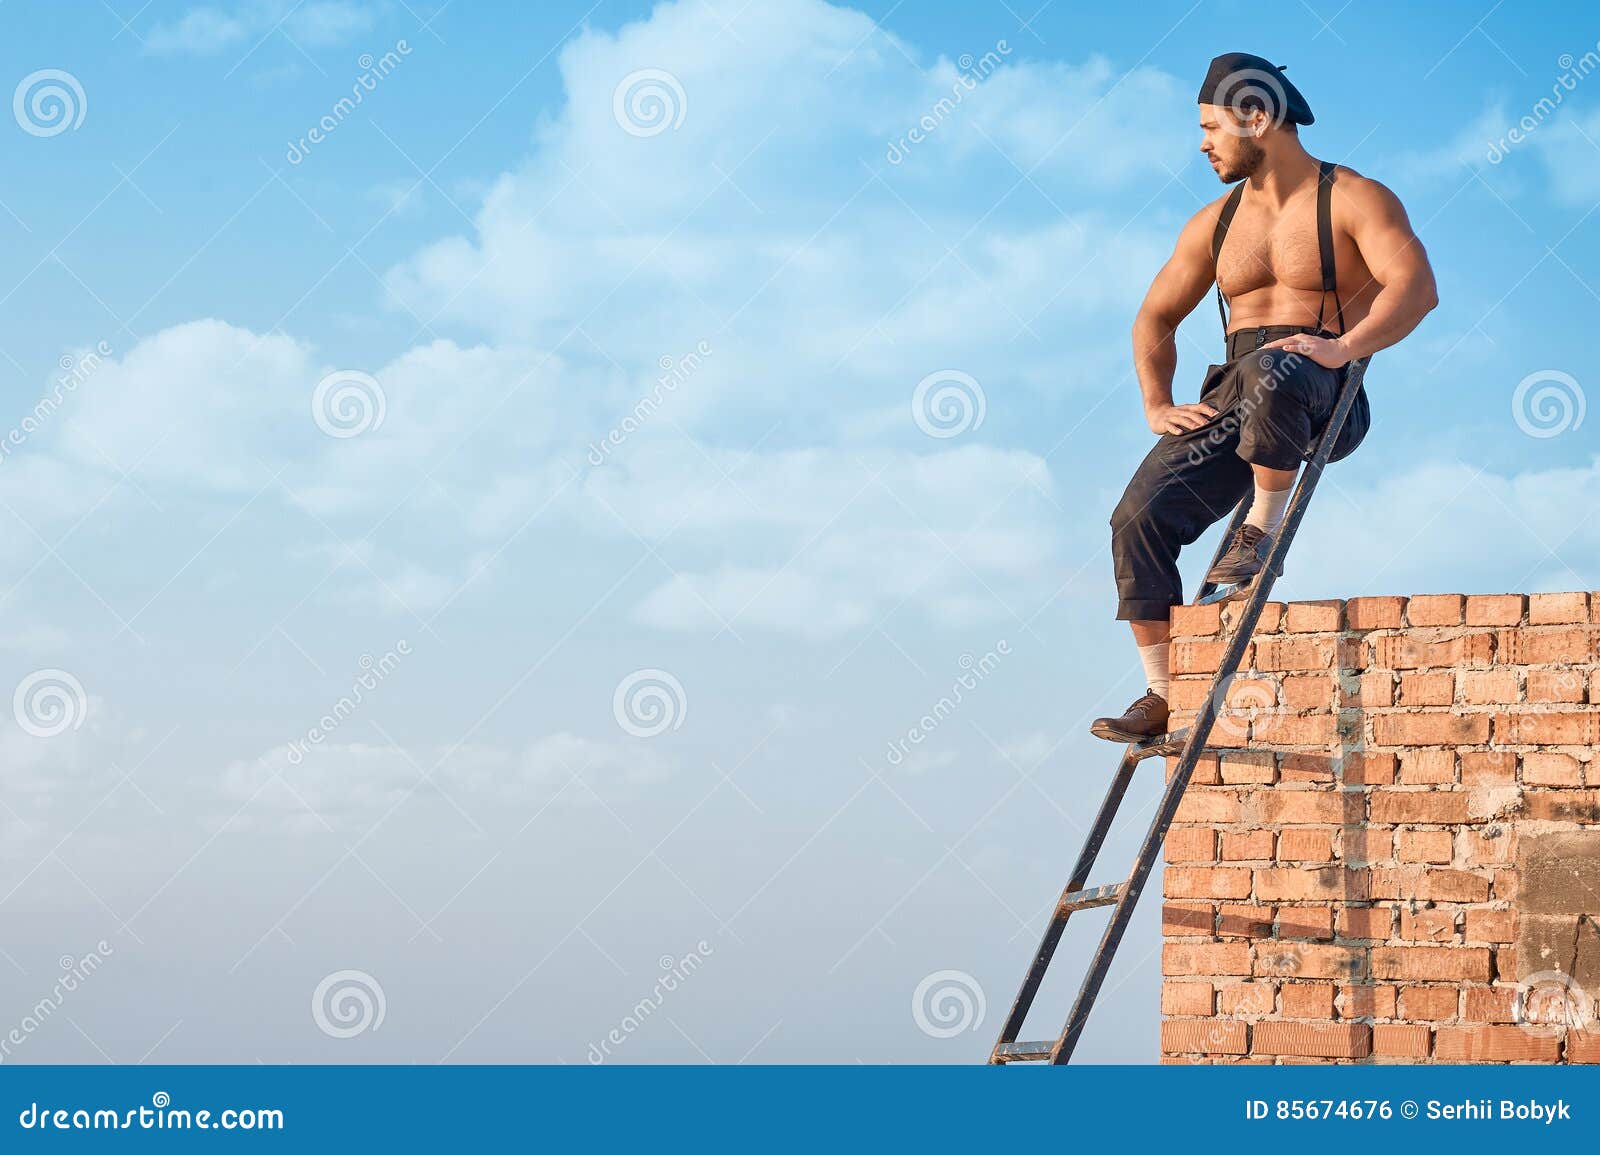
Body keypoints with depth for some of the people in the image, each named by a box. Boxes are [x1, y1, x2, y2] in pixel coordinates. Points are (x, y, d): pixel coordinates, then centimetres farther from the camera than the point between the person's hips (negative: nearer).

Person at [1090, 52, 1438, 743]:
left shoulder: (1353, 200, -1)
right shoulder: (1215, 223, 18)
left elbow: (1416, 285, -16)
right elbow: (1156, 317, 22)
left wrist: (1343, 347, -31)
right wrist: (1157, 406, 6)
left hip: (1325, 398, -6)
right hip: (1234, 402, 6)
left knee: (1268, 371, -42)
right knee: (1139, 516, -14)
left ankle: (1264, 532, -23)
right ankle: (1163, 697, -10)